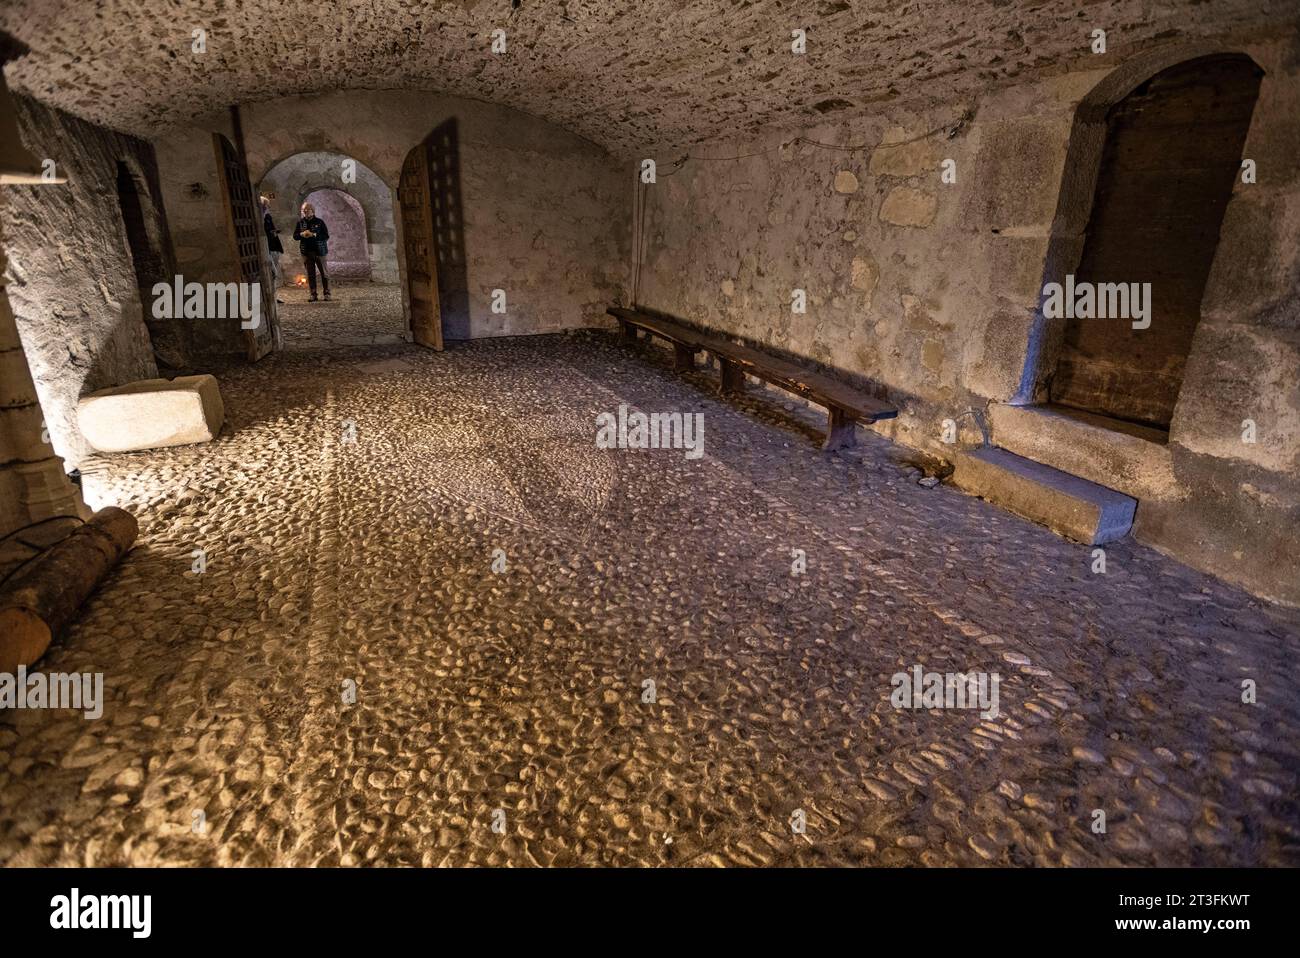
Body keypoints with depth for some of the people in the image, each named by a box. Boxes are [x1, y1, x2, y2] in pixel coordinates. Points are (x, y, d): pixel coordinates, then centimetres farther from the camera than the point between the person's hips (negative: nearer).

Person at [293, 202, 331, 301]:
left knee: (324, 272, -1)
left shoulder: (319, 221, 1)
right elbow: (295, 236, 13)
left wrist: (314, 235, -17)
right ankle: (313, 295, 7)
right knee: (310, 274, 3)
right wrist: (302, 234, -8)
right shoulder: (300, 222, 11)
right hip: (306, 252, 3)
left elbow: (326, 236, -4)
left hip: (319, 251, -3)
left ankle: (327, 293, 6)